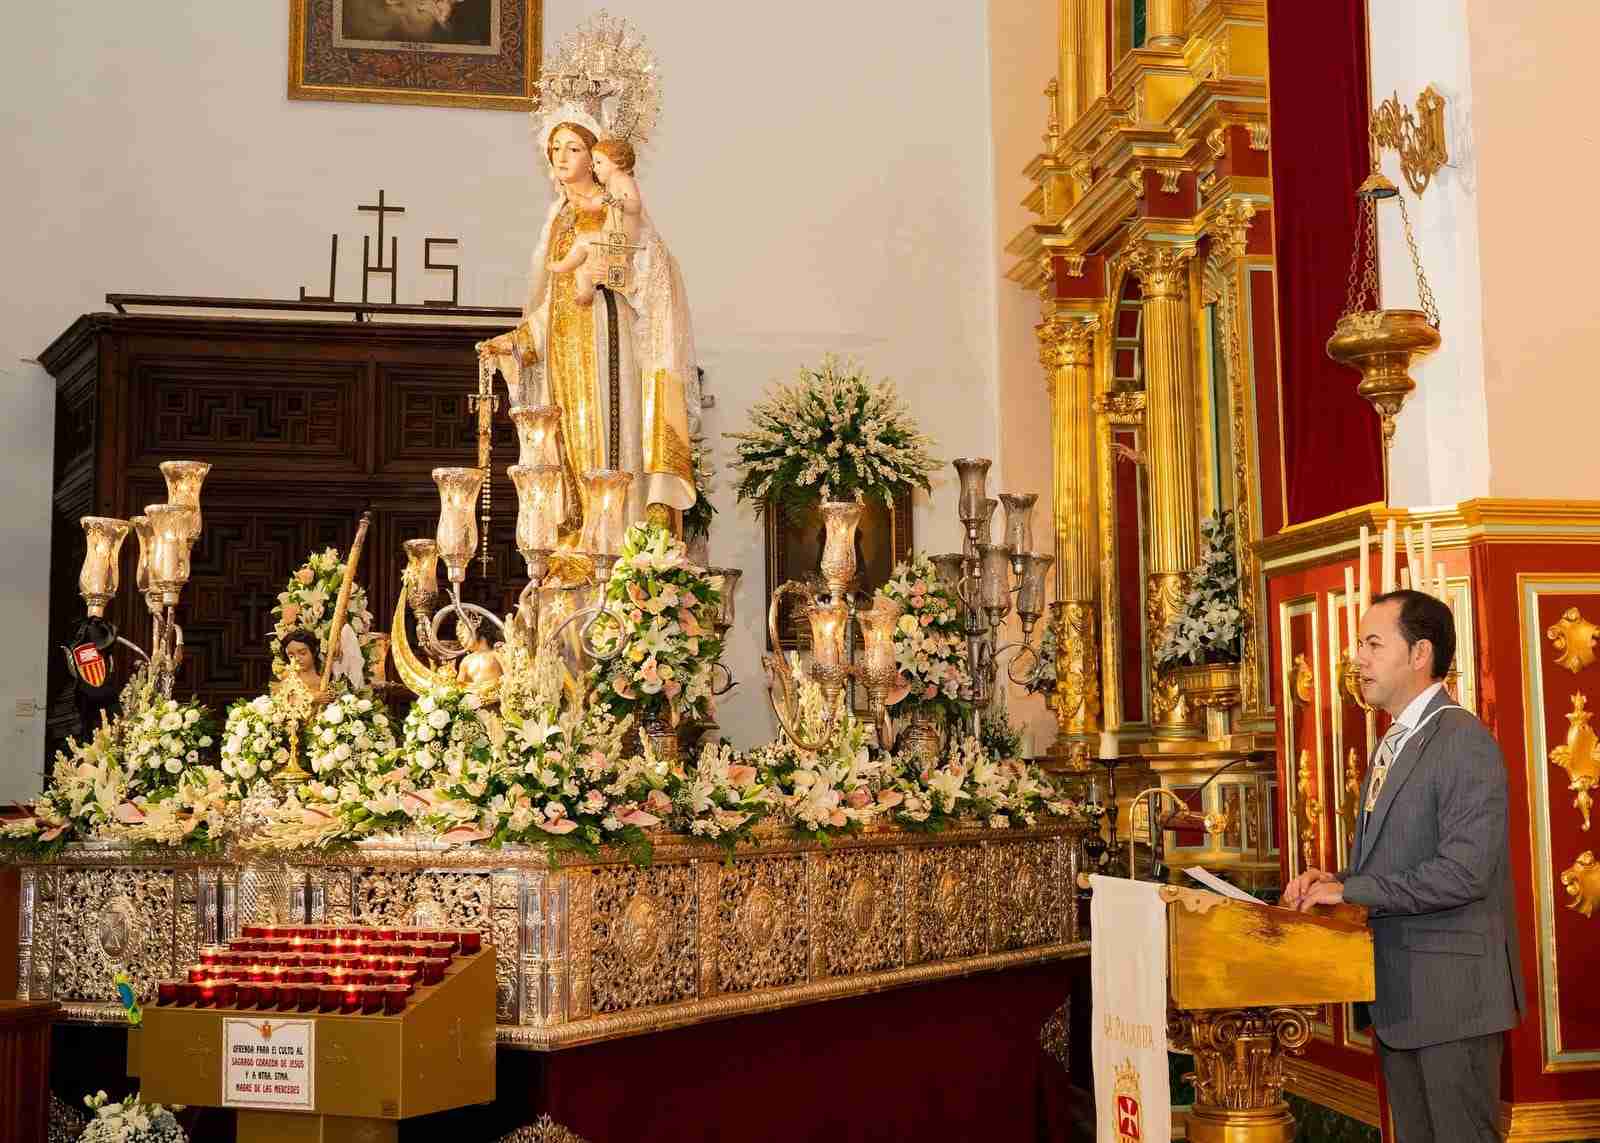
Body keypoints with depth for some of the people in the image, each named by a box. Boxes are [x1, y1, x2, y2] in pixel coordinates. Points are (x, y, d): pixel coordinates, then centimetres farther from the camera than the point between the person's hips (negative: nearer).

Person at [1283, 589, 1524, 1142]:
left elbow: (1464, 869, -23)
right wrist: (1334, 881, 1)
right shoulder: (1392, 745, 16)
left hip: (1450, 990, -9)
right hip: (1396, 991, 9)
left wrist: (1351, 890, -18)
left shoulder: (1464, 742, -15)